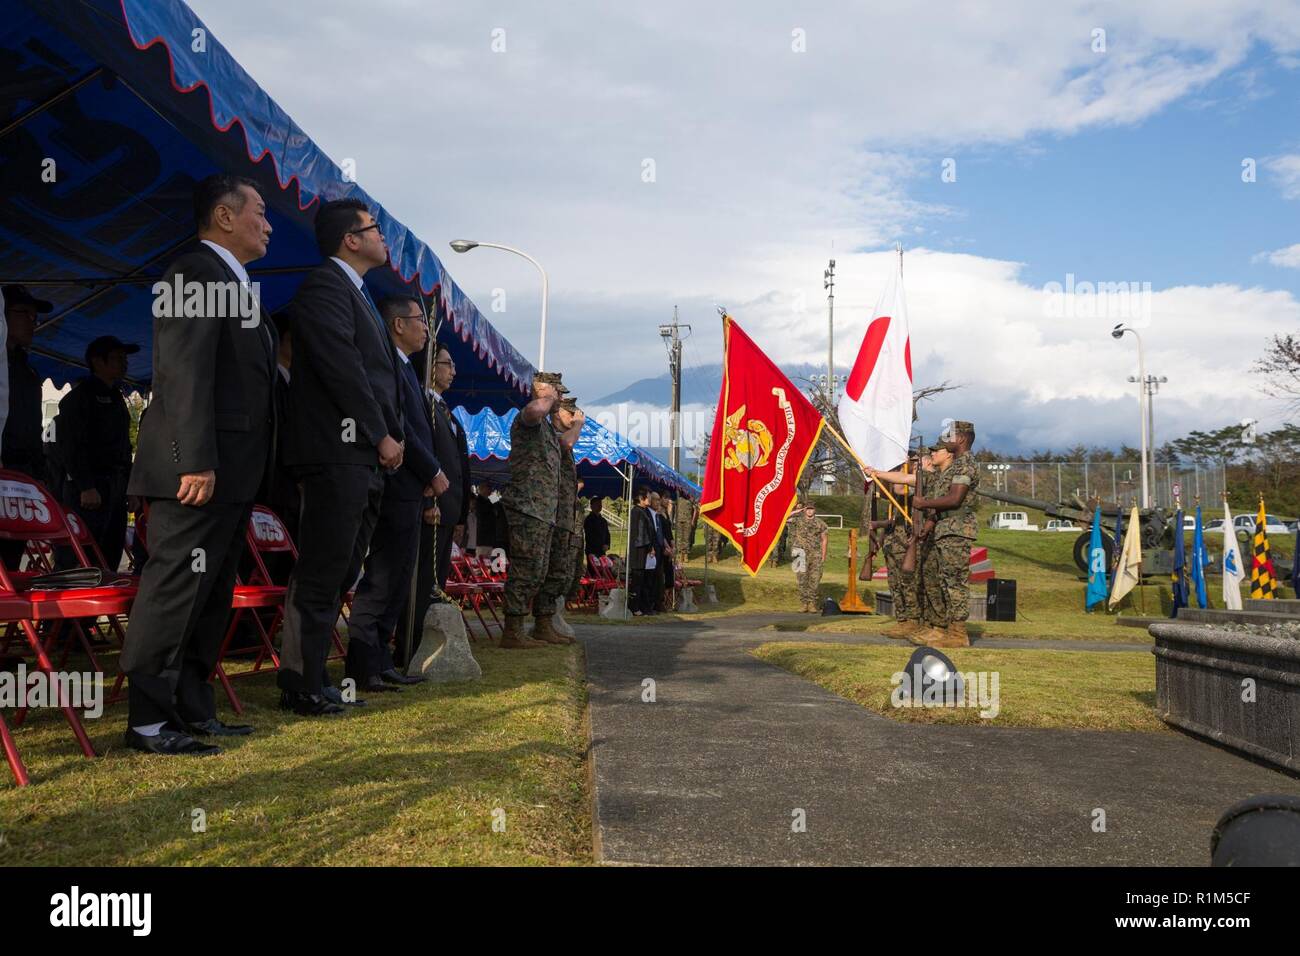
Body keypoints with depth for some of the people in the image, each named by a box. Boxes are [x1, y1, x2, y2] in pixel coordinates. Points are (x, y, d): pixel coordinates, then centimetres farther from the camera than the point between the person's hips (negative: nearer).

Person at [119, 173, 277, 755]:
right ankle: (148, 722, 1)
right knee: (175, 591, -6)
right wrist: (196, 462, -24)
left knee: (211, 597, 12)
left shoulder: (232, 283, 22)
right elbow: (186, 374, -18)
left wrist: (248, 472, 16)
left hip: (232, 472, 10)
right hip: (199, 469, -10)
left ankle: (194, 710, 20)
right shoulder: (196, 272, -8)